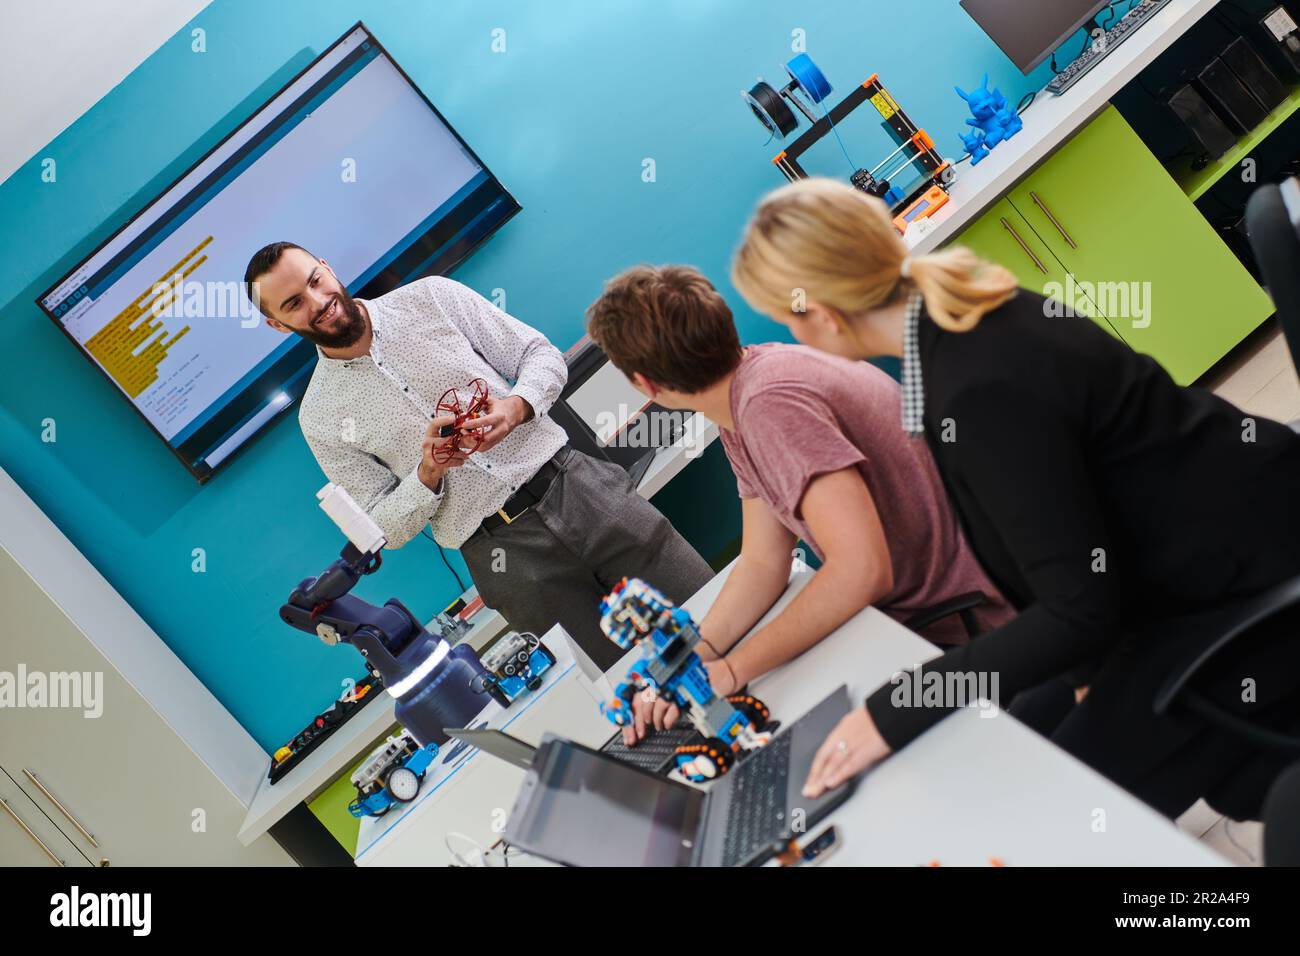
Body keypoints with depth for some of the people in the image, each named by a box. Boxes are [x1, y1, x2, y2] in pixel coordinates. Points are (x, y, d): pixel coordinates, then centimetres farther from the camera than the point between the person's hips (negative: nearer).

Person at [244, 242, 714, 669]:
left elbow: (541, 355, 7)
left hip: (575, 484, 2)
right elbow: (386, 529, 5)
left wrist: (516, 407, -14)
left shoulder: (430, 296, 5)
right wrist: (429, 472, -14)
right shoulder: (319, 419, 4)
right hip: (505, 556, -1)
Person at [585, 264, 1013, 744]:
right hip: (905, 611, 8)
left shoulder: (771, 403, -27)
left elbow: (862, 569, -33)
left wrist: (730, 671, -26)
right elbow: (762, 563, 3)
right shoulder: (742, 400, 3)